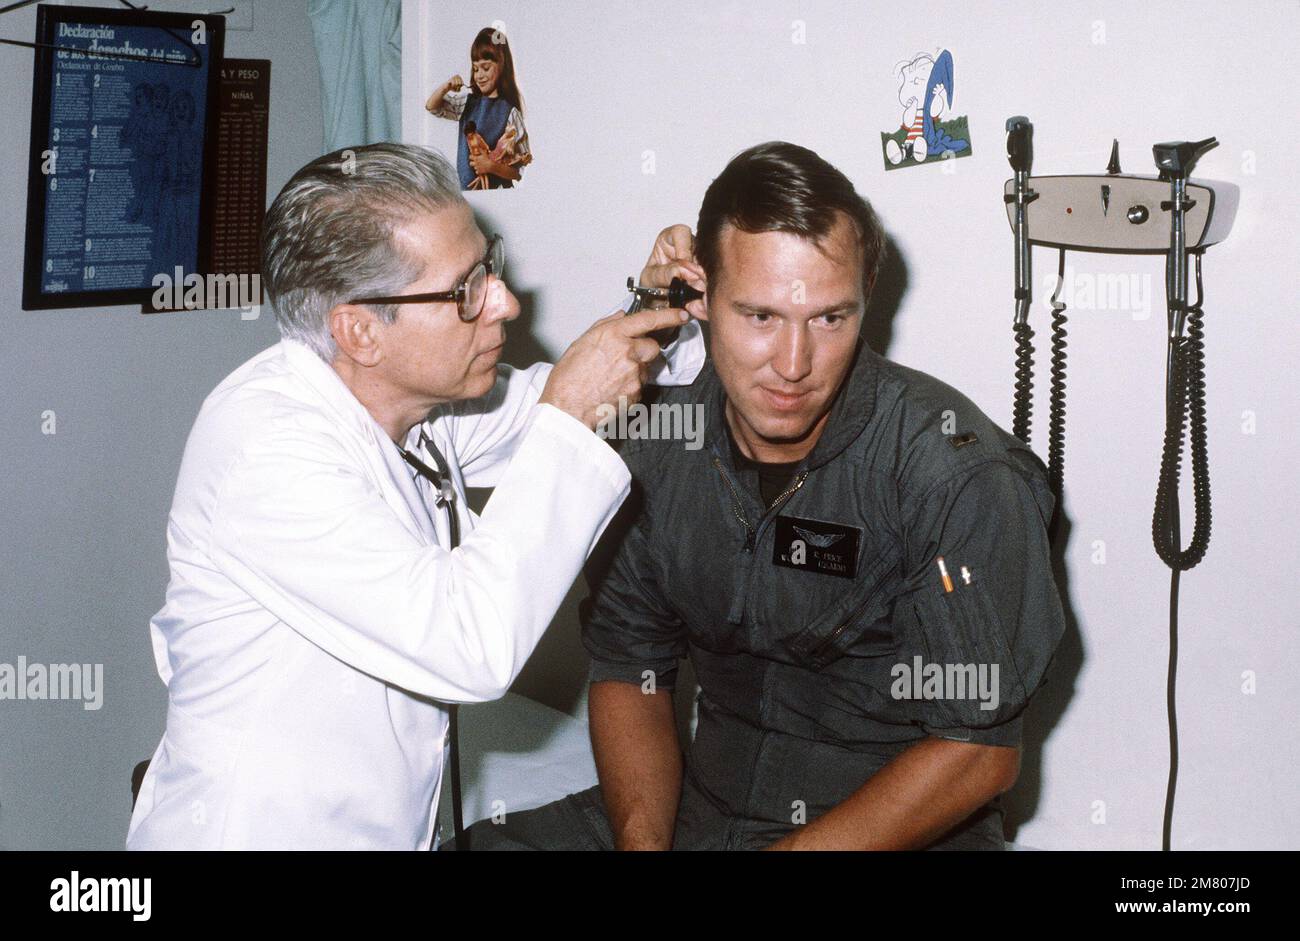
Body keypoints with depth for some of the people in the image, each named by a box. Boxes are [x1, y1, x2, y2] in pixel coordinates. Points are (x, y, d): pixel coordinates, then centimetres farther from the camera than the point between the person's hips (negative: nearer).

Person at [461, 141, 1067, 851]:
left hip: (905, 828, -3)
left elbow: (978, 752, -16)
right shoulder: (656, 446, -4)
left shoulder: (959, 473, -18)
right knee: (485, 841, -15)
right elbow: (629, 673, 5)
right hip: (703, 809, 4)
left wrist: (793, 849, -21)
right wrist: (642, 840, -12)